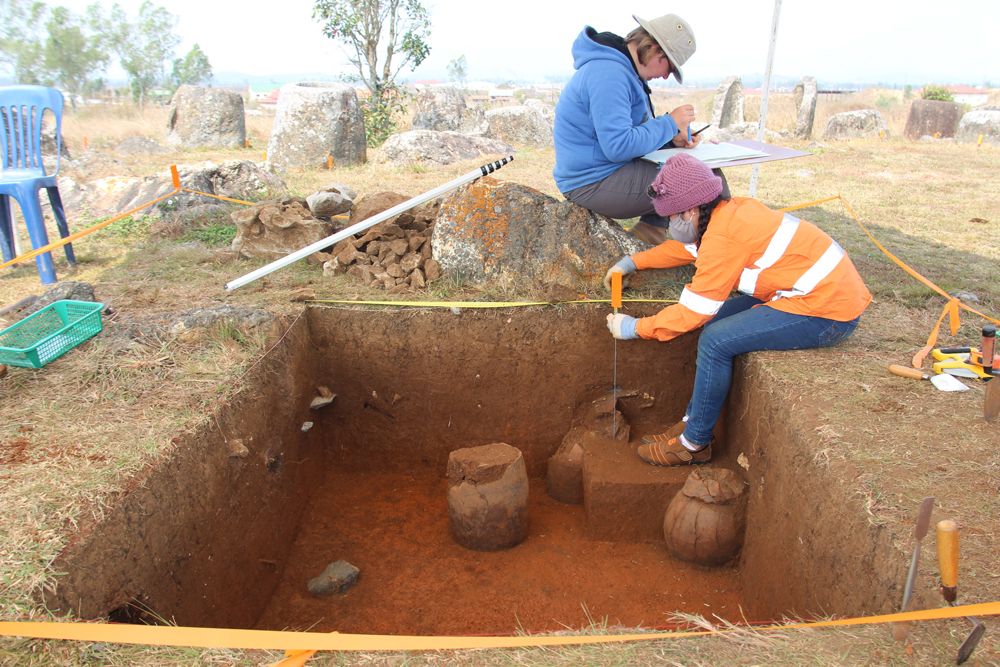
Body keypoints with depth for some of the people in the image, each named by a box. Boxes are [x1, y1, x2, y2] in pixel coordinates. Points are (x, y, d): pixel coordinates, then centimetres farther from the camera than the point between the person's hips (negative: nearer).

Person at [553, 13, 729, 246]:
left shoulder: (624, 69, 13)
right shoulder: (608, 73, -21)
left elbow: (635, 130, 20)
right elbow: (619, 146, -27)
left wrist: (671, 137, 1)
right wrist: (670, 124, -14)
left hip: (599, 173, 11)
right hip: (593, 185, -11)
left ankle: (652, 231, 6)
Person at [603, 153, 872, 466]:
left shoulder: (723, 236, -23)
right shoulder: (731, 209, 4)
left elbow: (692, 312, -17)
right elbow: (686, 247, 23)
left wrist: (635, 327, -6)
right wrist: (634, 261, 19)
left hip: (829, 311, -10)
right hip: (830, 288, 10)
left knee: (715, 341, -15)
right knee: (714, 322, 7)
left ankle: (694, 443, 1)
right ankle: (692, 422, 14)